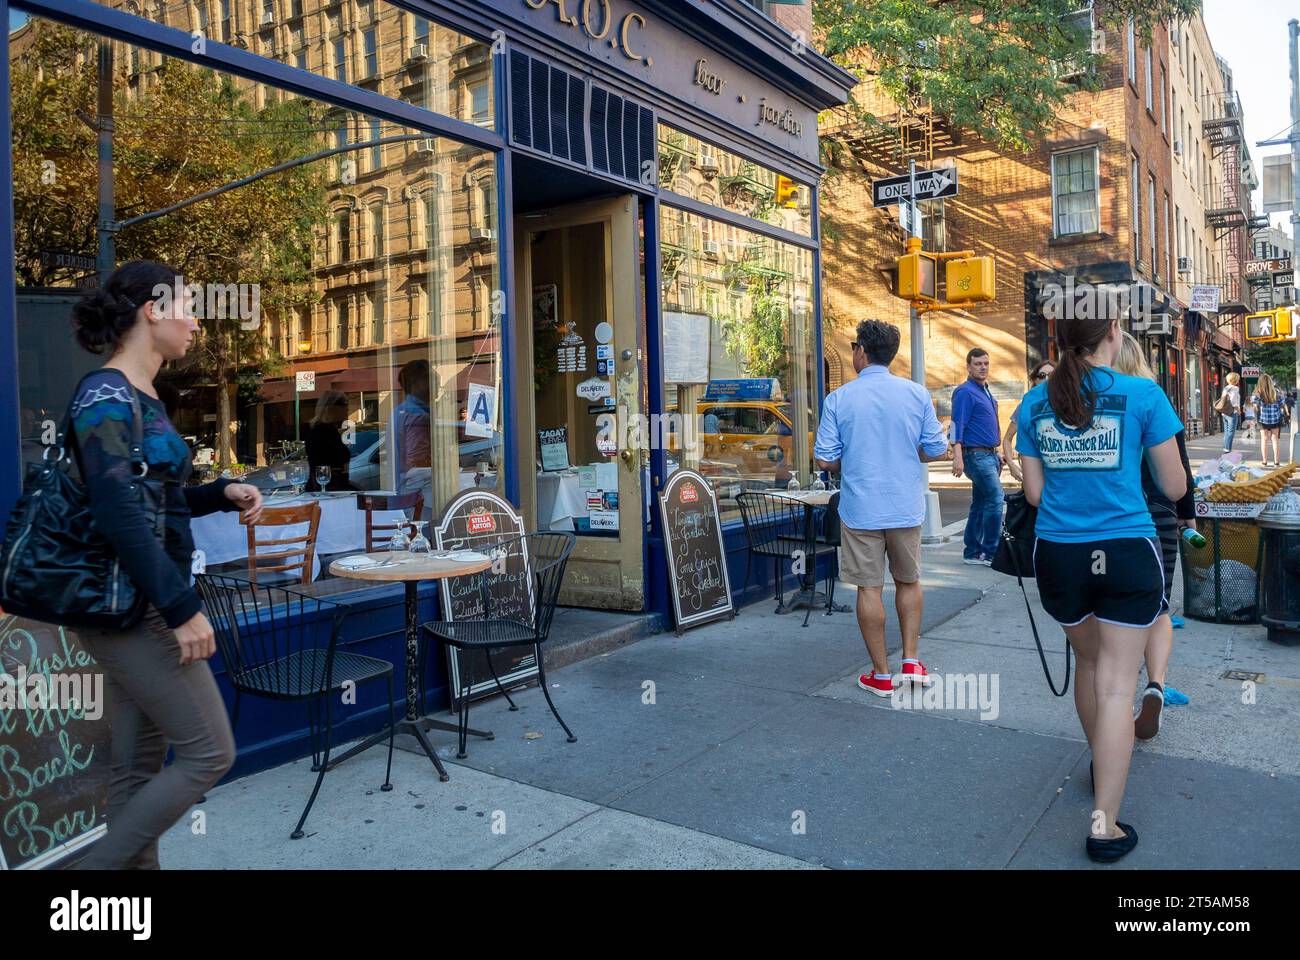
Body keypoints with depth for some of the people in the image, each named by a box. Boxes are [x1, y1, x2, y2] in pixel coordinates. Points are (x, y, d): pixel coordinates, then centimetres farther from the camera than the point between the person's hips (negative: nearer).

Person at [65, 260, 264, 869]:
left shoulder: (144, 397, 13)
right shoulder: (105, 395, -15)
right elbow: (117, 512, -23)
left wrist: (223, 494, 5)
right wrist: (183, 609, -23)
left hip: (145, 605, 9)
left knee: (139, 763, 14)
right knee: (209, 752, -4)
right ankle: (99, 865, 9)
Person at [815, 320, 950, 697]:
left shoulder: (838, 399, -7)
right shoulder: (917, 394, -2)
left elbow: (825, 460, -8)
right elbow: (937, 451, 0)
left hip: (860, 508, -2)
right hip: (906, 507, 2)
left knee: (869, 588, 6)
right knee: (909, 581, 19)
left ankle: (882, 674, 14)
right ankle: (911, 662, 18)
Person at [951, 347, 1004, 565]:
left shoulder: (986, 392, 18)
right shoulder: (965, 392, -9)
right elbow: (957, 426, -17)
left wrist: (998, 452, 21)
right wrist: (957, 457, -25)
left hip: (990, 455, 9)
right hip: (976, 455, -9)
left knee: (980, 504, 10)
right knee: (995, 499, -13)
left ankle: (972, 552, 15)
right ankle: (991, 552, -8)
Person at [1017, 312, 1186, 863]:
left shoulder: (1035, 404, 2)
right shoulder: (1143, 395, -7)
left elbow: (1034, 493, 5)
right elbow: (1174, 488, 0)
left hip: (1059, 555, 3)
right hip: (1126, 554, -3)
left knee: (1088, 661, 25)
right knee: (1116, 684, 2)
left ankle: (1101, 768, 43)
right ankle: (1105, 825, 5)